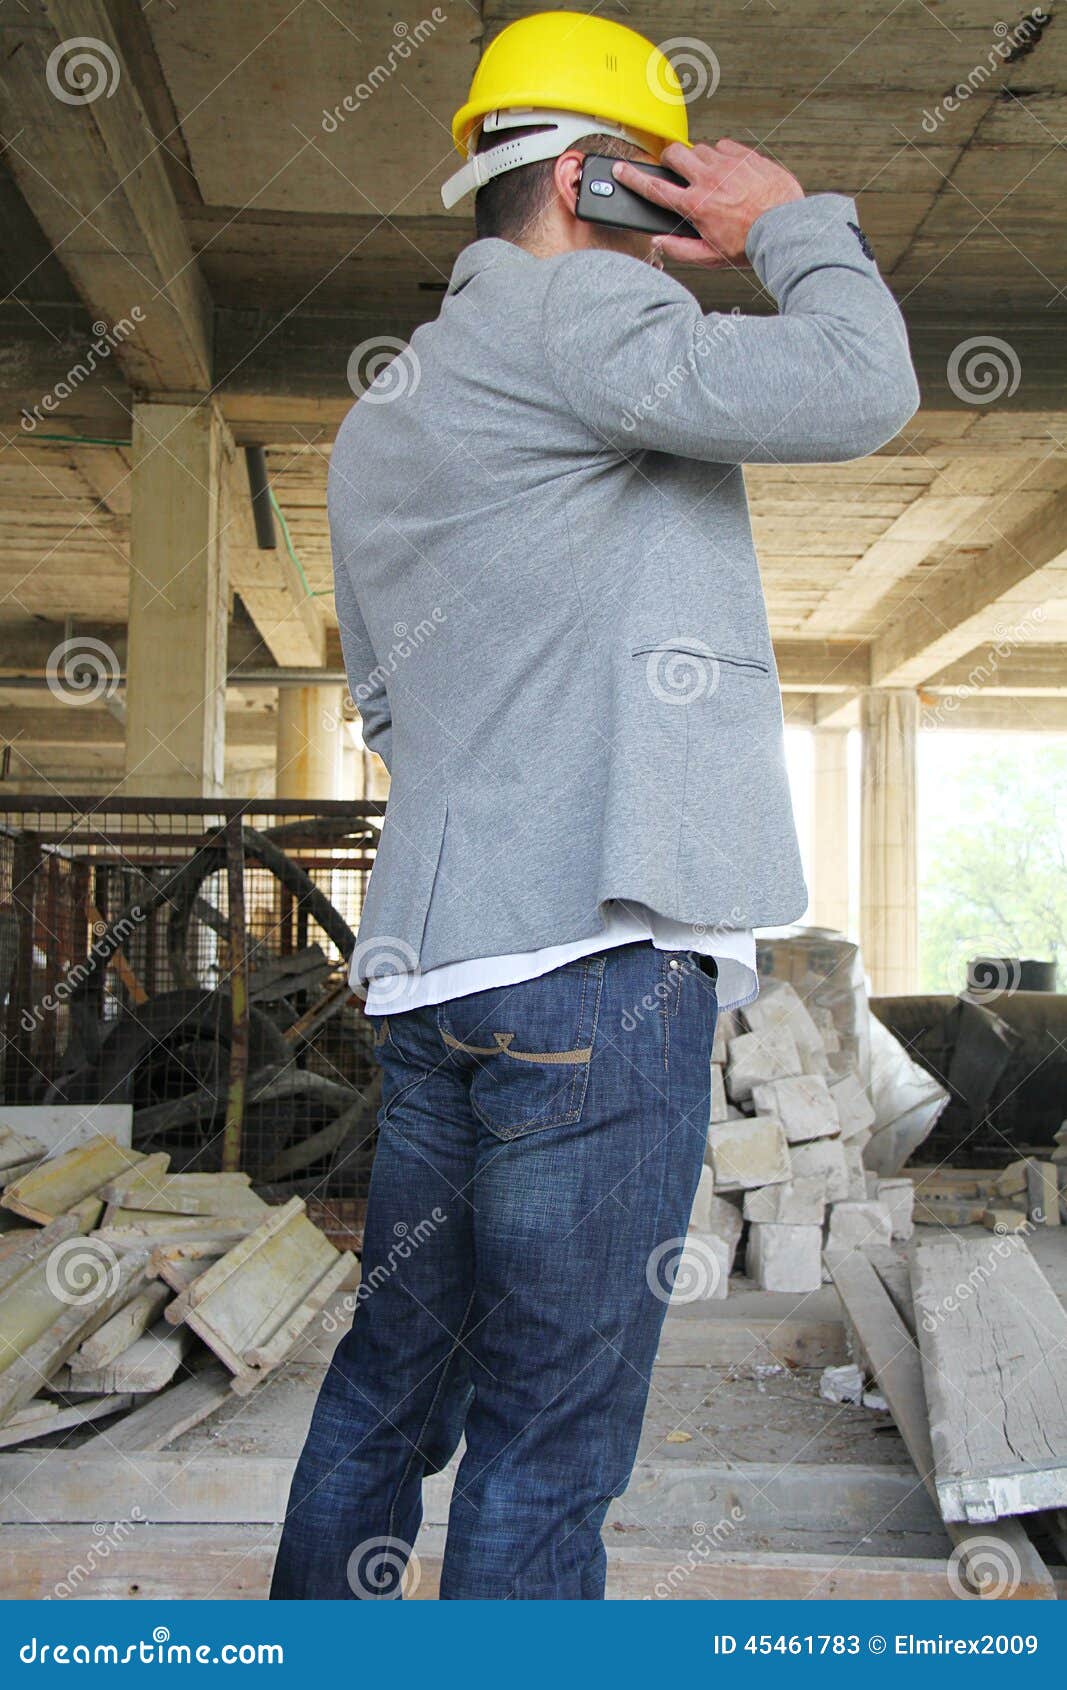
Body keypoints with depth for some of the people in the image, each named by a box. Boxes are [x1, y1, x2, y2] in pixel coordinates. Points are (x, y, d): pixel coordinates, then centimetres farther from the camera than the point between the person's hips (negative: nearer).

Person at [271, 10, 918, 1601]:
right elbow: (854, 390, -16)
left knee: (392, 1378, 20)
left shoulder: (378, 417, 24)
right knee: (549, 1431, 1)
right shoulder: (564, 309, -4)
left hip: (431, 955, 9)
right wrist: (795, 222, 1)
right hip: (593, 952, -9)